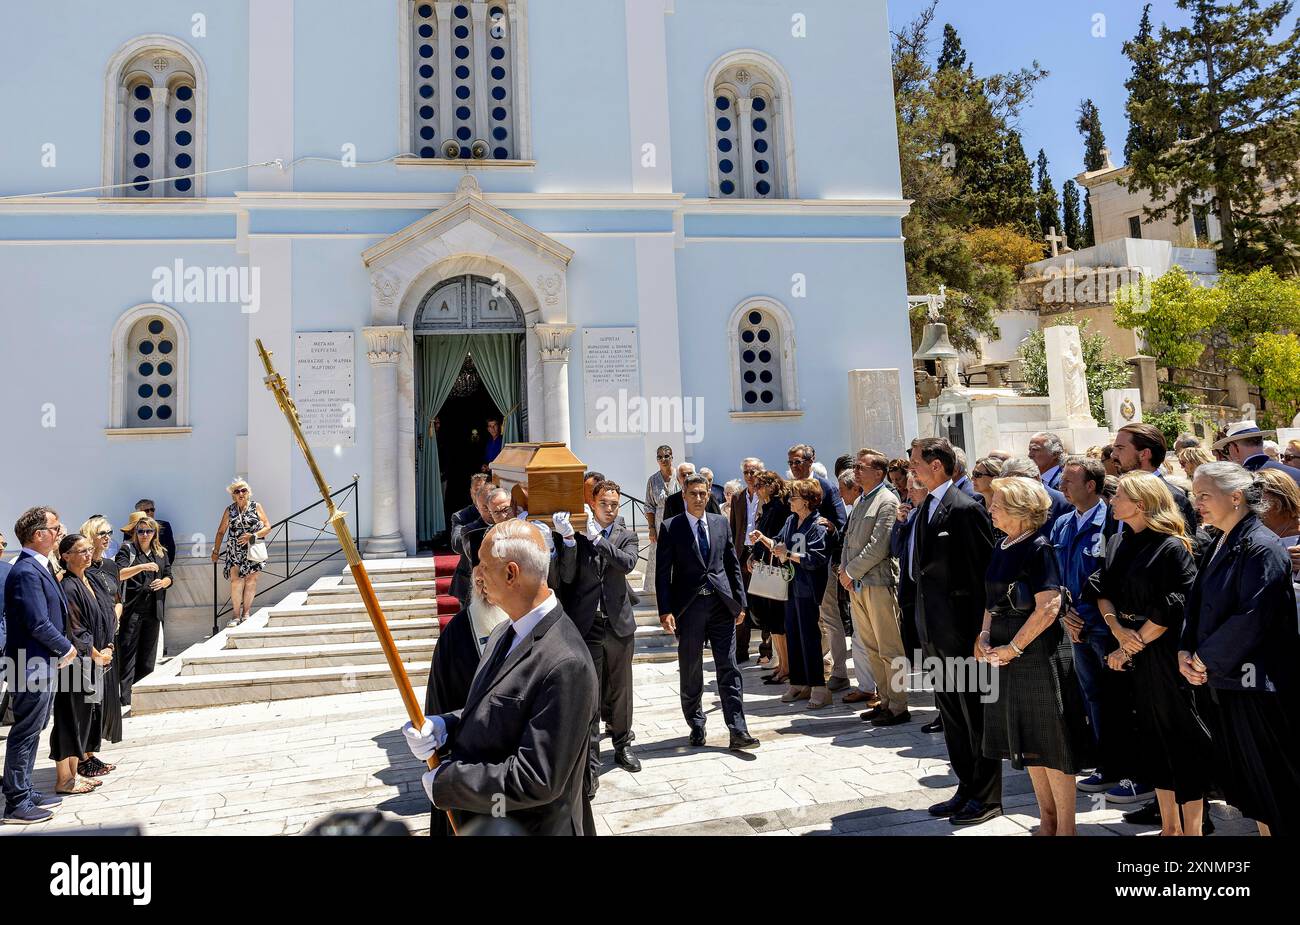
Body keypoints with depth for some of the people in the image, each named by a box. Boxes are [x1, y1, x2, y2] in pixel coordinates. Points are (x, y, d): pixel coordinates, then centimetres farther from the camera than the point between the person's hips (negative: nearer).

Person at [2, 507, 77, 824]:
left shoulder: (39, 568, 11)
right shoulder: (26, 571, -20)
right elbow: (38, 624, -23)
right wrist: (67, 648, -11)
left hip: (43, 664, 10)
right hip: (33, 667, -10)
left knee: (30, 732, 18)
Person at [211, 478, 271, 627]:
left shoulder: (256, 507, 4)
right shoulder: (229, 510, 8)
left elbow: (267, 527, 2)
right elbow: (221, 532, 14)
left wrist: (252, 536, -12)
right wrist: (216, 551, 13)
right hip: (234, 551, 0)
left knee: (251, 580, 2)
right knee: (235, 579, -9)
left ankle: (246, 612, 13)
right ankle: (236, 615, -6)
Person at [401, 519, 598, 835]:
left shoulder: (566, 665, -29)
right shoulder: (505, 633, 0)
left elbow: (537, 780, -29)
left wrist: (444, 782, -20)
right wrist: (443, 727, -7)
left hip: (530, 827, -7)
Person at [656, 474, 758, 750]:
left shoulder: (721, 523, 8)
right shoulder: (670, 527, -2)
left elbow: (733, 564, 12)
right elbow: (663, 572, -4)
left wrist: (740, 601, 7)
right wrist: (666, 610, -12)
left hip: (721, 605, 2)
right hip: (689, 606, -2)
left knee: (729, 669, 1)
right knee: (690, 672, 9)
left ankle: (738, 732, 4)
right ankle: (696, 726, 25)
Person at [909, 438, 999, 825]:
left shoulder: (965, 509, -15)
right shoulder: (925, 509, 10)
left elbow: (984, 572, -16)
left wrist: (981, 633, -17)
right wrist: (923, 626, 12)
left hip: (963, 632, -9)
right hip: (934, 632, 9)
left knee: (975, 715, 5)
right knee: (951, 715, 17)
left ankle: (987, 797, 20)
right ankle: (967, 789, 31)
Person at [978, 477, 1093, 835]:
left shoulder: (1038, 548, -15)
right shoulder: (1003, 548, 9)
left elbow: (1049, 607, -20)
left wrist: (1013, 648, -17)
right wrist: (985, 636, 0)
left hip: (1039, 653, -8)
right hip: (1006, 654, 8)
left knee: (1050, 740, 3)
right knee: (1027, 739, 16)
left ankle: (1065, 825, 18)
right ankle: (1047, 818, 30)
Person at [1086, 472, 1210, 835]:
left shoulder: (1172, 547, -14)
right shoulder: (1117, 543, 8)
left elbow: (1173, 608, -16)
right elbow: (1102, 589, 7)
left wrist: (1133, 644, -13)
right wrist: (1116, 626, -9)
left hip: (1166, 653, -7)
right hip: (1132, 653, 7)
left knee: (1181, 736, 2)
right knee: (1153, 736, 14)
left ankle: (1191, 829, 14)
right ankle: (1169, 826, 27)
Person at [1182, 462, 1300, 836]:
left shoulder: (1260, 546, -16)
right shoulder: (1219, 547, 11)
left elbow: (1252, 617, -23)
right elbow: (1198, 606, 13)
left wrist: (1204, 658, -15)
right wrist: (1186, 652, -2)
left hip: (1256, 683, -8)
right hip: (1223, 681, 8)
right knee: (1247, 784, 17)